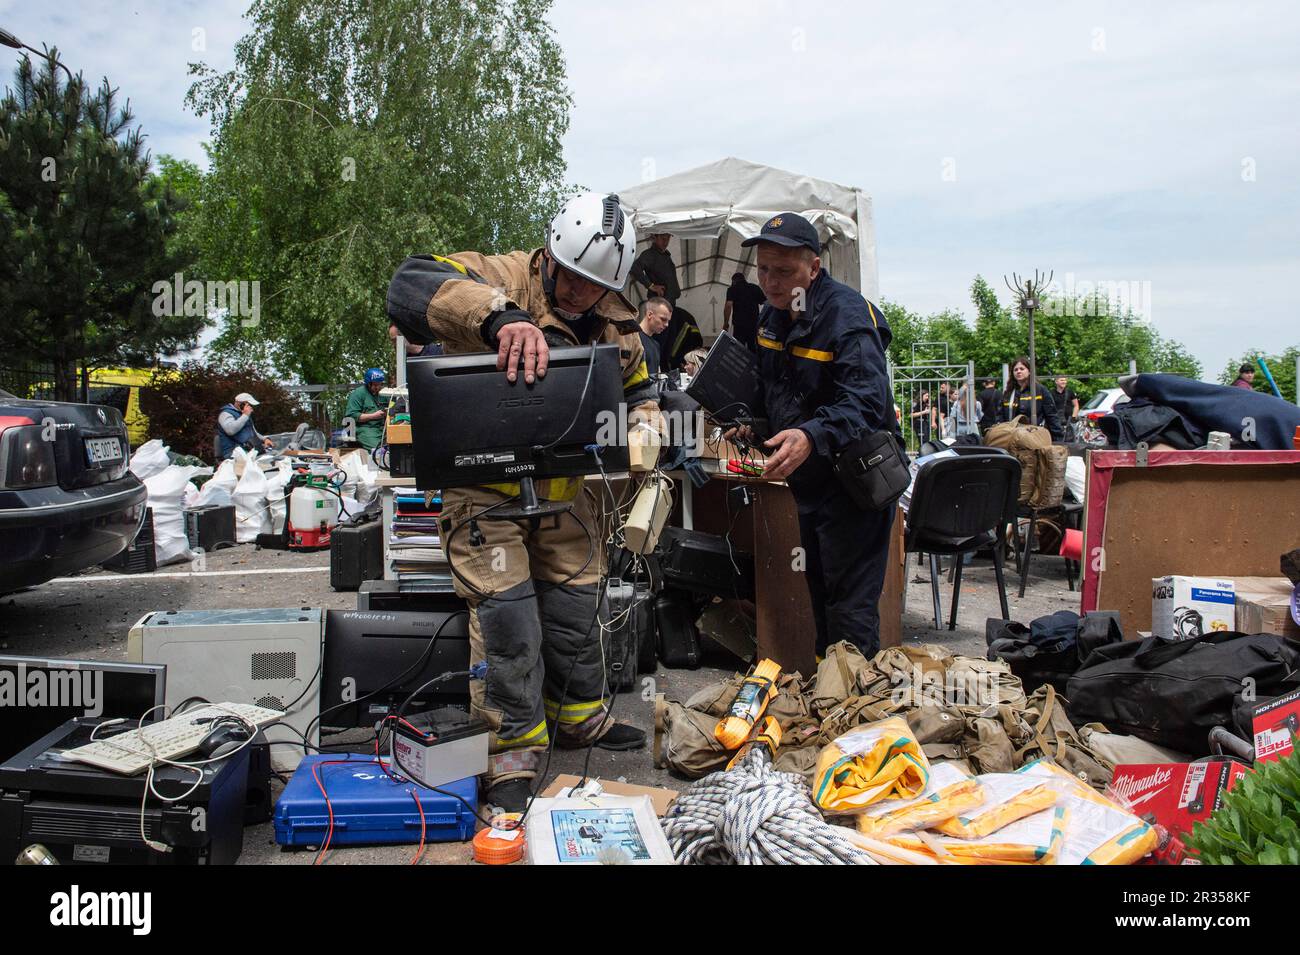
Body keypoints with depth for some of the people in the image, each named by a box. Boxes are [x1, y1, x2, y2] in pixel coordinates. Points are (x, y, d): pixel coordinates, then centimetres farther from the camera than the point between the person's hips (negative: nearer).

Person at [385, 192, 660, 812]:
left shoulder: (615, 324, 2)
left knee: (577, 608, 14)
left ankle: (582, 718, 36)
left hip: (565, 491, 6)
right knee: (506, 615, -9)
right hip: (486, 490, -5)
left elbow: (638, 390, 19)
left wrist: (643, 429, -4)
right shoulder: (501, 278, -18)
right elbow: (410, 287, -38)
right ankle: (514, 752, 6)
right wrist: (497, 315, -54)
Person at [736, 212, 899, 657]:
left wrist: (812, 437, -50)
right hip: (809, 482, 9)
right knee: (820, 593, 21)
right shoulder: (773, 314, 4)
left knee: (850, 606, -8)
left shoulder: (847, 314, -23)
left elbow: (863, 402, -35)